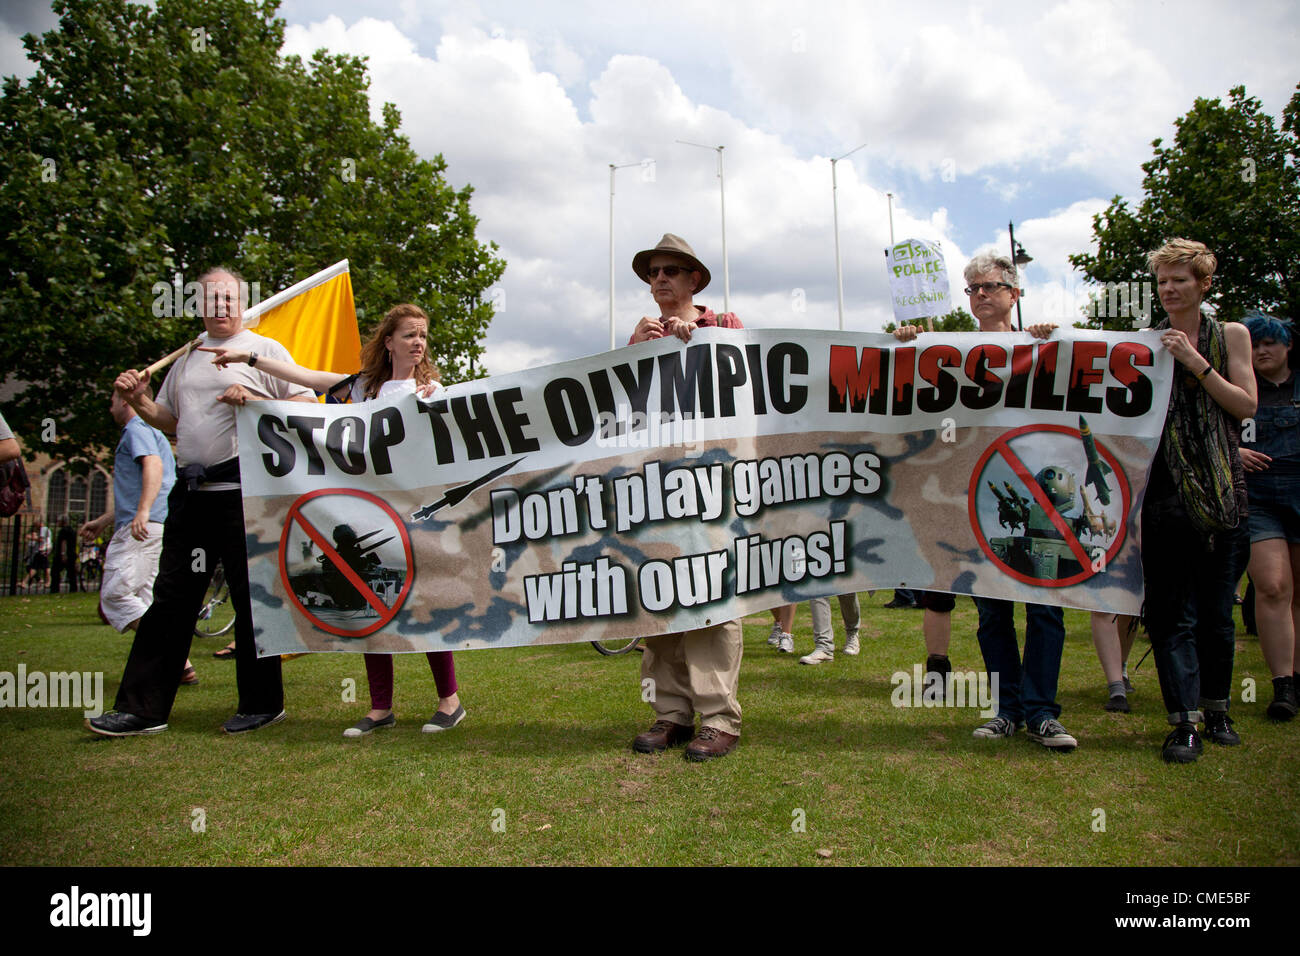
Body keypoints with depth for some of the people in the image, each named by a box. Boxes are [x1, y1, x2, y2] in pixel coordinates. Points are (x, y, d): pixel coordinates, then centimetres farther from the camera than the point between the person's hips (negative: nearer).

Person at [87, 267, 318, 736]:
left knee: (252, 597, 1)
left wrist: (253, 401, -15)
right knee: (170, 597, 7)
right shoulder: (187, 359, 20)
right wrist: (138, 401, 8)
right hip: (190, 491, 6)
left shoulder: (266, 350, 3)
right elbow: (170, 420, 26)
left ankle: (261, 704, 13)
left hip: (243, 491, -6)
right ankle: (142, 708, 13)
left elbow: (308, 406, -4)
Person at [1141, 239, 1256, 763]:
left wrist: (1196, 362, -9)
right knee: (1172, 610, -5)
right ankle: (1185, 721, -1)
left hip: (1222, 489, 1)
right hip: (1165, 489, -1)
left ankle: (1216, 709, 24)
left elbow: (1246, 405, 0)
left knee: (1217, 607, 8)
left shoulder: (1230, 336, 10)